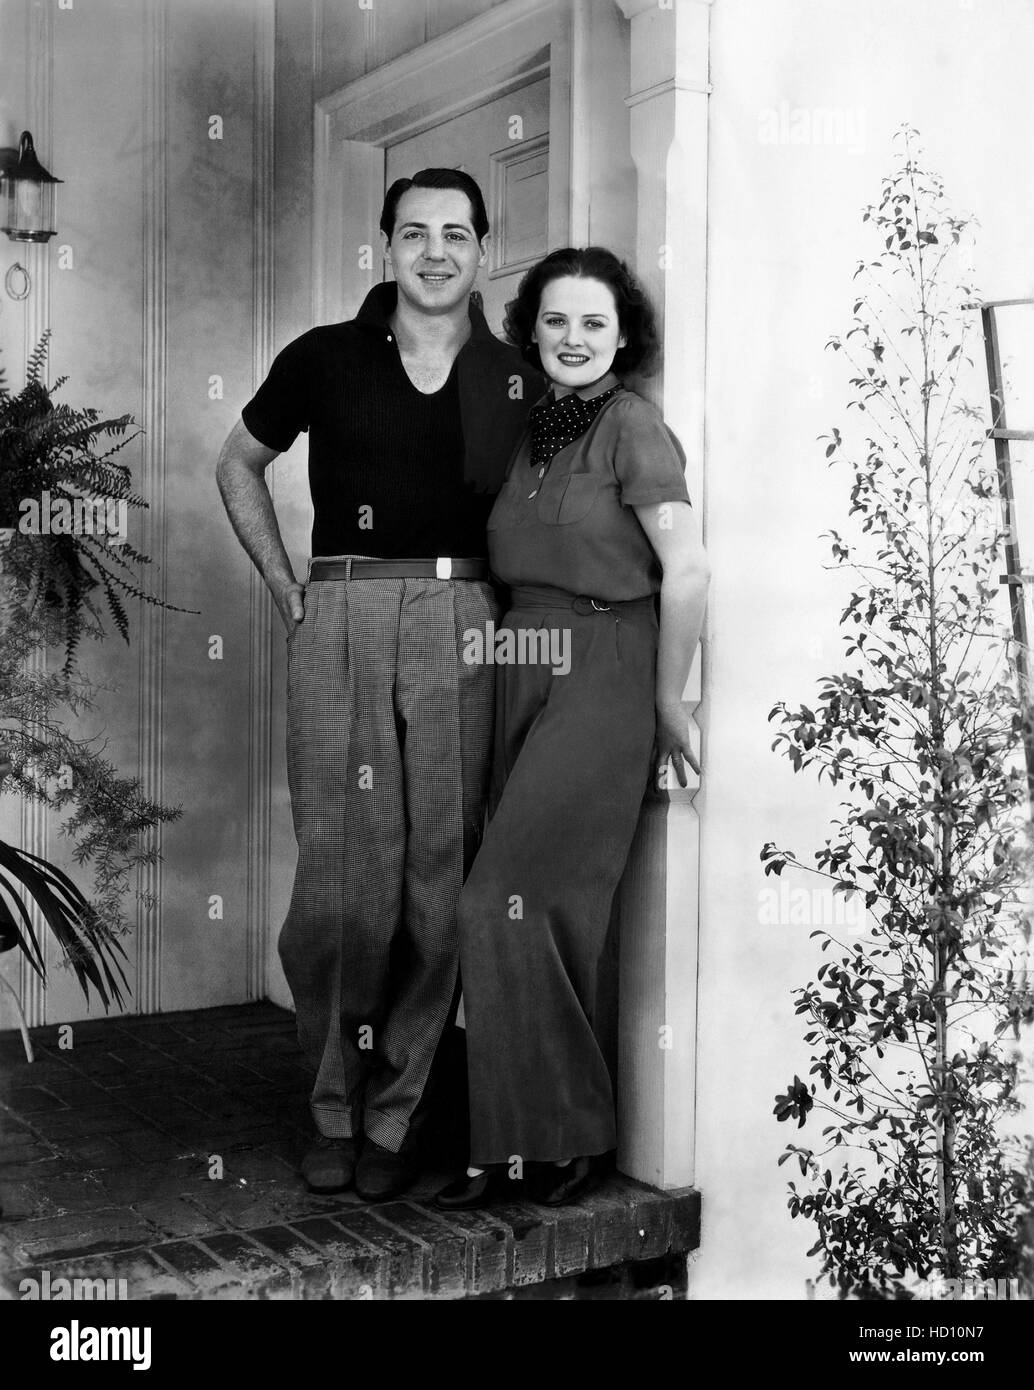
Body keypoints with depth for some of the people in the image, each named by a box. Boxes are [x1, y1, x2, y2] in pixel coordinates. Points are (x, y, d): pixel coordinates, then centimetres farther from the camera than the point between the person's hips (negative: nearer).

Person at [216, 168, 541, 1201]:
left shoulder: (517, 381, 11)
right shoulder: (324, 360, 8)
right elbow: (238, 466, 19)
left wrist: (508, 603, 5)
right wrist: (287, 591, 10)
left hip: (464, 629, 1)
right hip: (342, 622, -1)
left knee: (441, 880, 0)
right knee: (340, 875, -4)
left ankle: (392, 1120, 12)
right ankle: (335, 1110, 13)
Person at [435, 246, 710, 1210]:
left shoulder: (632, 427, -8)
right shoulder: (528, 432, 14)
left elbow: (687, 571, -13)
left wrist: (668, 699, -8)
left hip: (603, 679, -7)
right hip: (520, 674, 7)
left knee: (502, 904, -10)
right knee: (544, 915, 7)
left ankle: (564, 1133, 4)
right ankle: (517, 1141, 15)